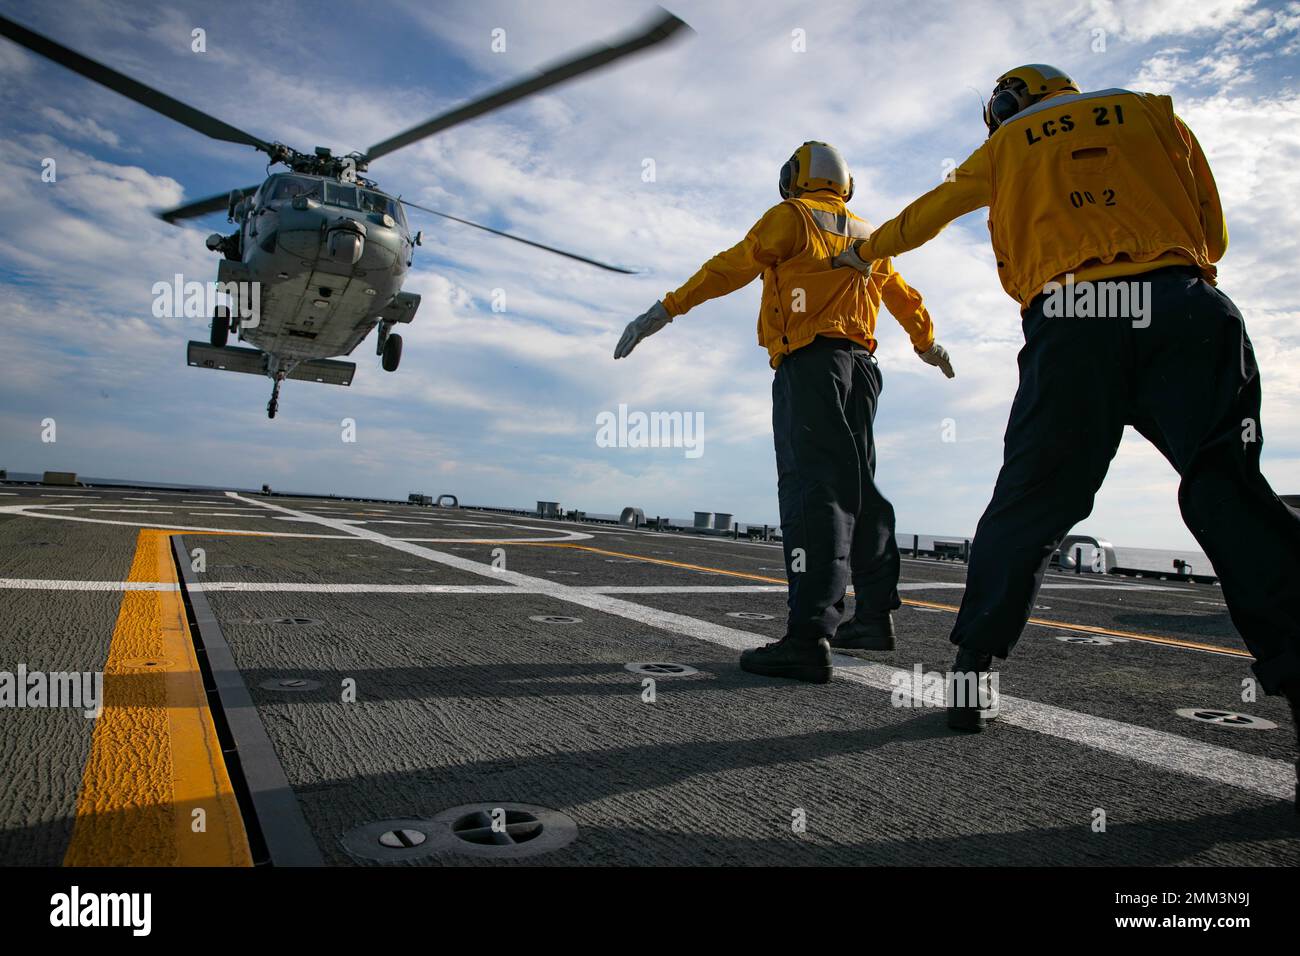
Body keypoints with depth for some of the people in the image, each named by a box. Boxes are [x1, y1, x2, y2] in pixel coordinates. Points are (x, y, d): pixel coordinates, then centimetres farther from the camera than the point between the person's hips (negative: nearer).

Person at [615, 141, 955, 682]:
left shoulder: (791, 217, 5)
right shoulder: (867, 237, 25)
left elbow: (733, 267, -8)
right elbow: (905, 298, 37)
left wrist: (666, 309, -10)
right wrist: (929, 345, 53)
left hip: (808, 362, -7)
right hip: (860, 365, 7)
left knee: (813, 490, -17)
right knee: (857, 487, 12)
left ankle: (809, 637, -24)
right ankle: (875, 615, 20)